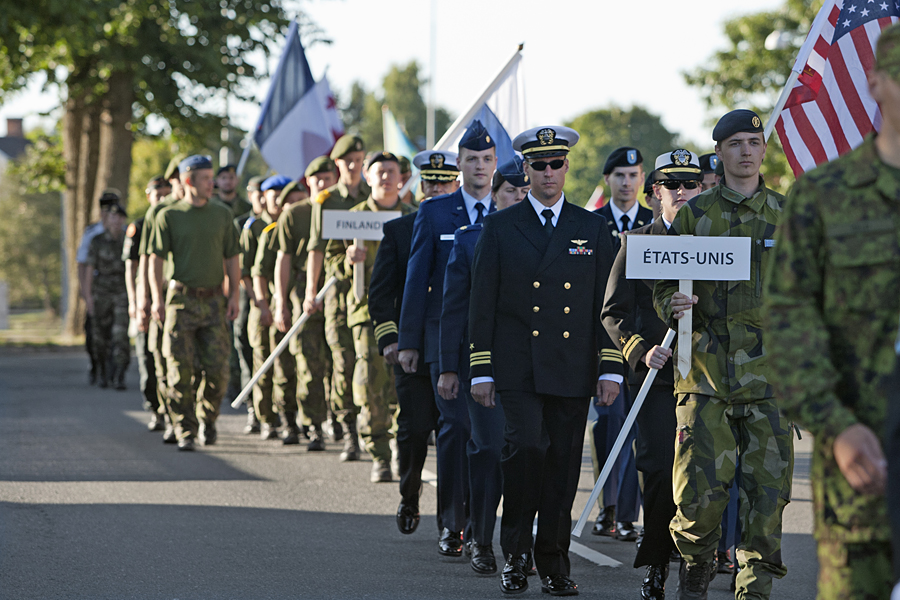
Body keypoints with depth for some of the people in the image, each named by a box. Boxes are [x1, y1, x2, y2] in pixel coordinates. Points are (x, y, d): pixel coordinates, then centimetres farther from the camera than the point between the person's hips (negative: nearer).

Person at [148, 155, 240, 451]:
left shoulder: (222, 215, 9)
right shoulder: (169, 216, 1)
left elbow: (231, 259, 13)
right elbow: (155, 259, -2)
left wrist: (234, 296, 2)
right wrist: (157, 298, -12)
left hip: (213, 301, 2)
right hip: (181, 300, -2)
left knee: (217, 369, -5)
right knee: (180, 370, -3)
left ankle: (208, 421, 18)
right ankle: (184, 431, 5)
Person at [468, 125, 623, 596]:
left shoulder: (592, 228, 10)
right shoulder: (500, 227, 6)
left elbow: (607, 303, 9)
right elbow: (482, 304, 5)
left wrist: (611, 370, 2)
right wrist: (480, 371, -1)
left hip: (573, 372, 2)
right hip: (518, 370, -2)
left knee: (563, 465, 2)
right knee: (525, 445, -19)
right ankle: (515, 552, -5)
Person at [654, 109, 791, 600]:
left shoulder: (787, 215, 9)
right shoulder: (693, 215, 7)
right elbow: (664, 285, 11)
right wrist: (673, 306, -12)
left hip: (769, 377, 1)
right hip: (706, 375, -1)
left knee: (767, 492, -2)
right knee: (701, 492, -7)